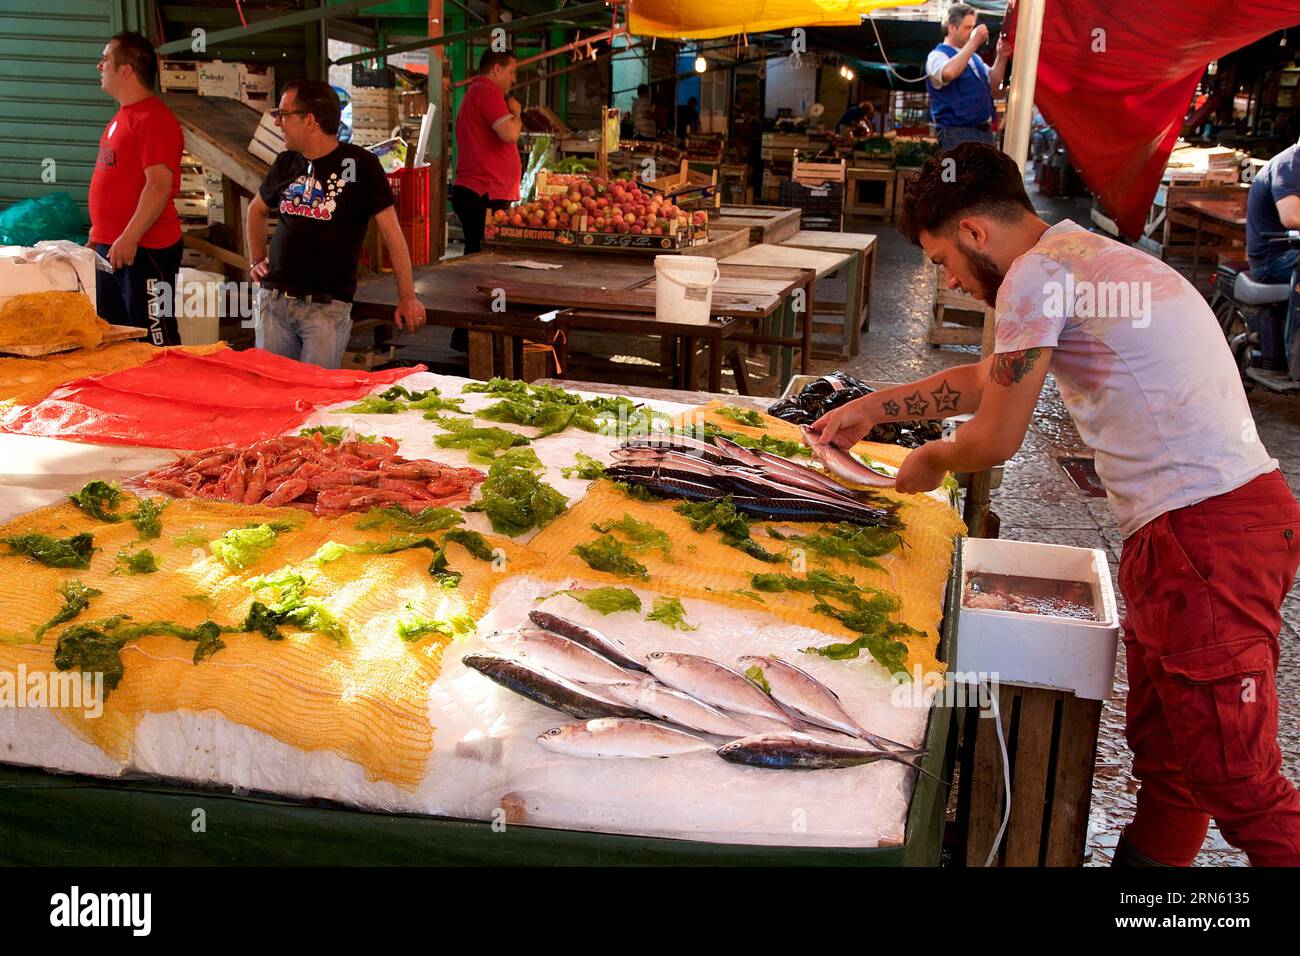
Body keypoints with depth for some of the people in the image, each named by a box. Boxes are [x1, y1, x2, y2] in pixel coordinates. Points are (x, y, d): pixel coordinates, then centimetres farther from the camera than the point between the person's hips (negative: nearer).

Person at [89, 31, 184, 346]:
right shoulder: (123, 116, 17)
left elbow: (160, 185, -23)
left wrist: (129, 238, -26)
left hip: (144, 249, -10)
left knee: (155, 338, -5)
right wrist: (99, 234, 21)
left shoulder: (153, 119, -14)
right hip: (110, 248, 10)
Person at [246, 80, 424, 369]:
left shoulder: (359, 164, -6)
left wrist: (407, 297, -7)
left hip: (328, 306, -5)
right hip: (273, 300, 5)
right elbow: (257, 209, 30)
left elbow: (391, 232, -6)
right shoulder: (286, 163, 10)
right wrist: (256, 260, 19)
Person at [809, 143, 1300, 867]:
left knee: (1236, 785, -6)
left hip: (1207, 534, -10)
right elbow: (986, 379, 31)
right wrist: (872, 408, 33)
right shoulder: (1084, 257, 21)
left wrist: (933, 462, 15)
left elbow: (995, 439, -6)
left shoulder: (1037, 273, -10)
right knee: (1165, 761, 17)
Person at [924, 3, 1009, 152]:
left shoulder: (974, 57, 19)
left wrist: (1001, 57, 4)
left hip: (985, 132, 8)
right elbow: (949, 72, -28)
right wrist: (974, 42, -22)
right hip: (957, 134, -8)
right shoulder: (938, 55, -5)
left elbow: (992, 84, 18)